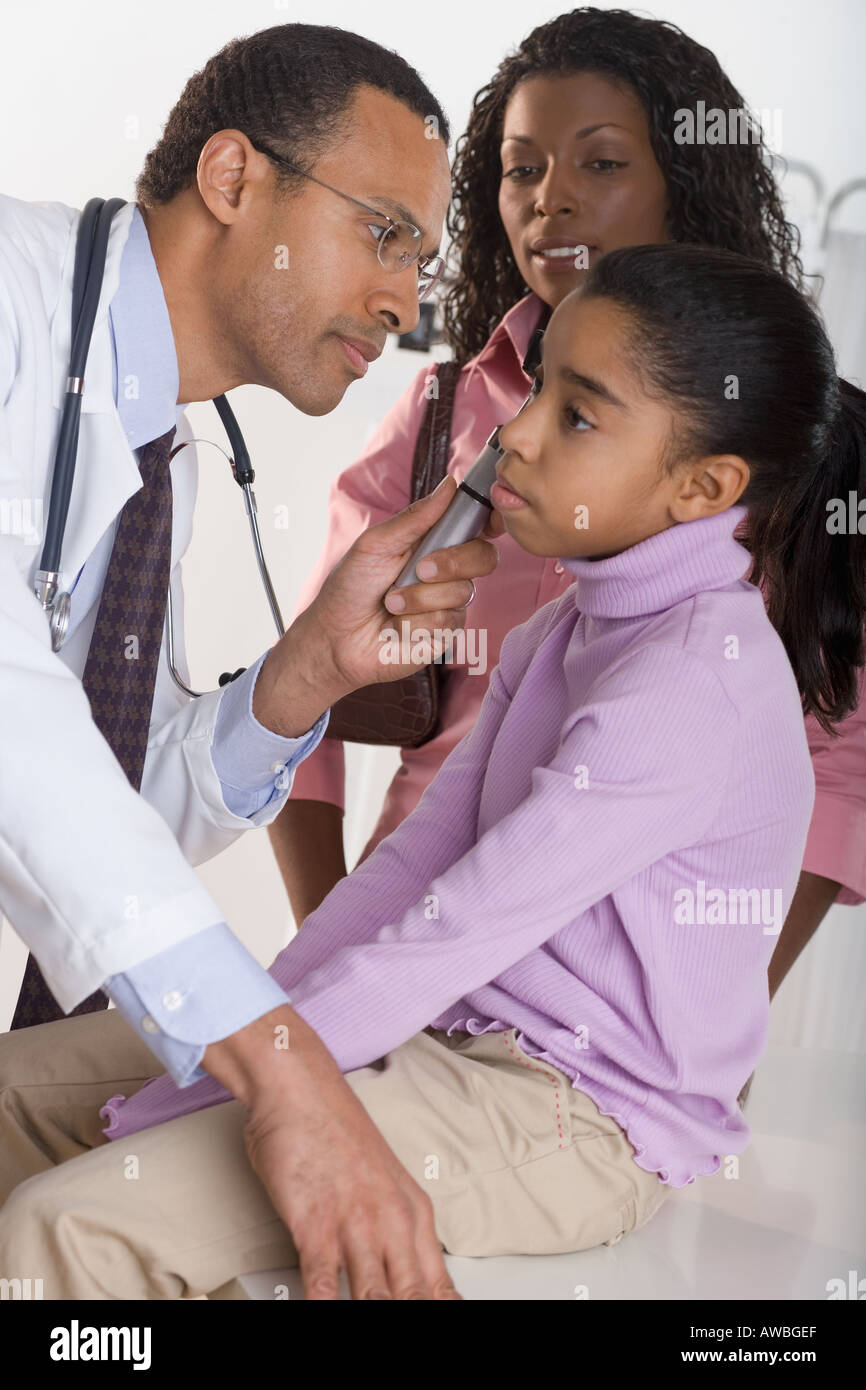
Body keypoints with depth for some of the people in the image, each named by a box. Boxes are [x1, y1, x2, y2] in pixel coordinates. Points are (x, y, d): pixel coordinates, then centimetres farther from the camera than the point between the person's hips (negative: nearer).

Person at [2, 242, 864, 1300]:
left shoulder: (696, 684, -22)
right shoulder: (561, 634, 10)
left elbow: (455, 936, -23)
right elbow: (413, 865, 7)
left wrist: (167, 1108, -17)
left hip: (578, 1122, -9)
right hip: (460, 1033, 9)